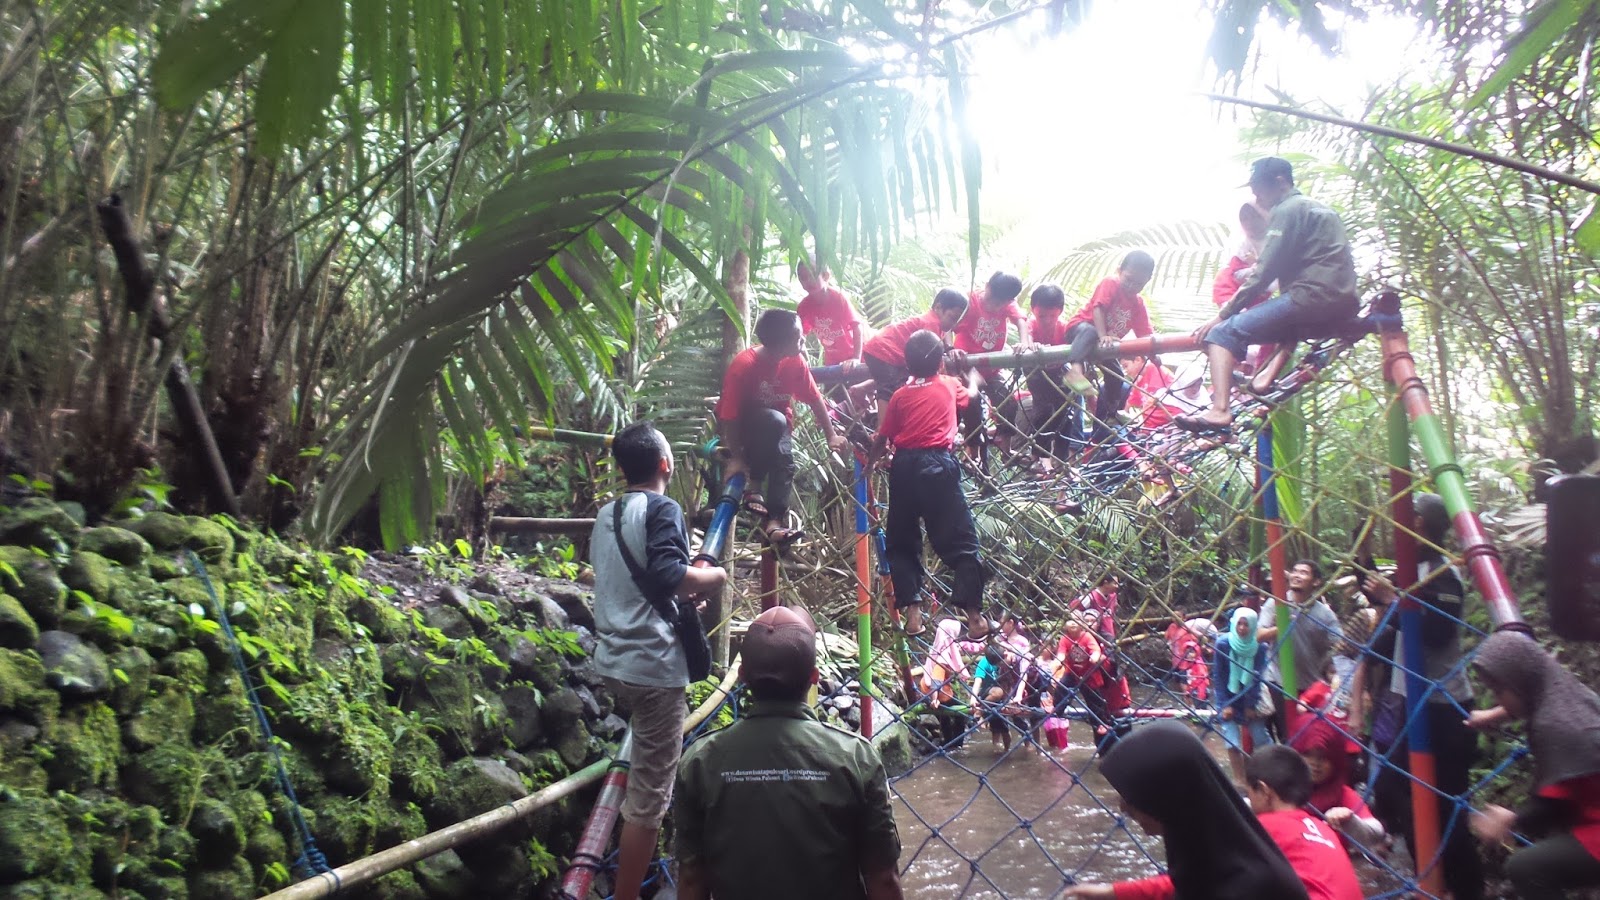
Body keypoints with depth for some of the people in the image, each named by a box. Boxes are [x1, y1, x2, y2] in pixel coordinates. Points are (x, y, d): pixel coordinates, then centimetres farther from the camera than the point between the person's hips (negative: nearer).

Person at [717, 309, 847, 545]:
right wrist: (737, 457, -23)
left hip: (777, 422, 4)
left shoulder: (796, 361, -16)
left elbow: (815, 400, -5)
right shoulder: (743, 366, -29)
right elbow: (729, 416, -26)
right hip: (741, 426, -4)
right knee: (775, 420, -36)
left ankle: (774, 522, -24)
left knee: (785, 460, -26)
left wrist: (831, 435, -6)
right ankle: (753, 486, -23)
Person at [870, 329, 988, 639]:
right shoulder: (949, 385, 11)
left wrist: (870, 459, 33)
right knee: (960, 541, 1)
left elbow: (881, 440, 13)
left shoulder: (901, 395, 12)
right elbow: (971, 394, 35)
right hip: (938, 464, -1)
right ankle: (973, 614, -6)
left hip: (904, 465, 2)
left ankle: (912, 611, 7)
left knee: (901, 541, 15)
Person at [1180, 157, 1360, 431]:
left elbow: (1265, 273, -8)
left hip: (1313, 296, -10)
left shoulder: (1287, 210, -1)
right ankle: (1273, 371, 11)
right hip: (1343, 303, 10)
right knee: (1280, 316, 38)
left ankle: (1220, 410, -27)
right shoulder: (1318, 209, 29)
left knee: (1224, 332, -10)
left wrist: (1222, 315, -5)